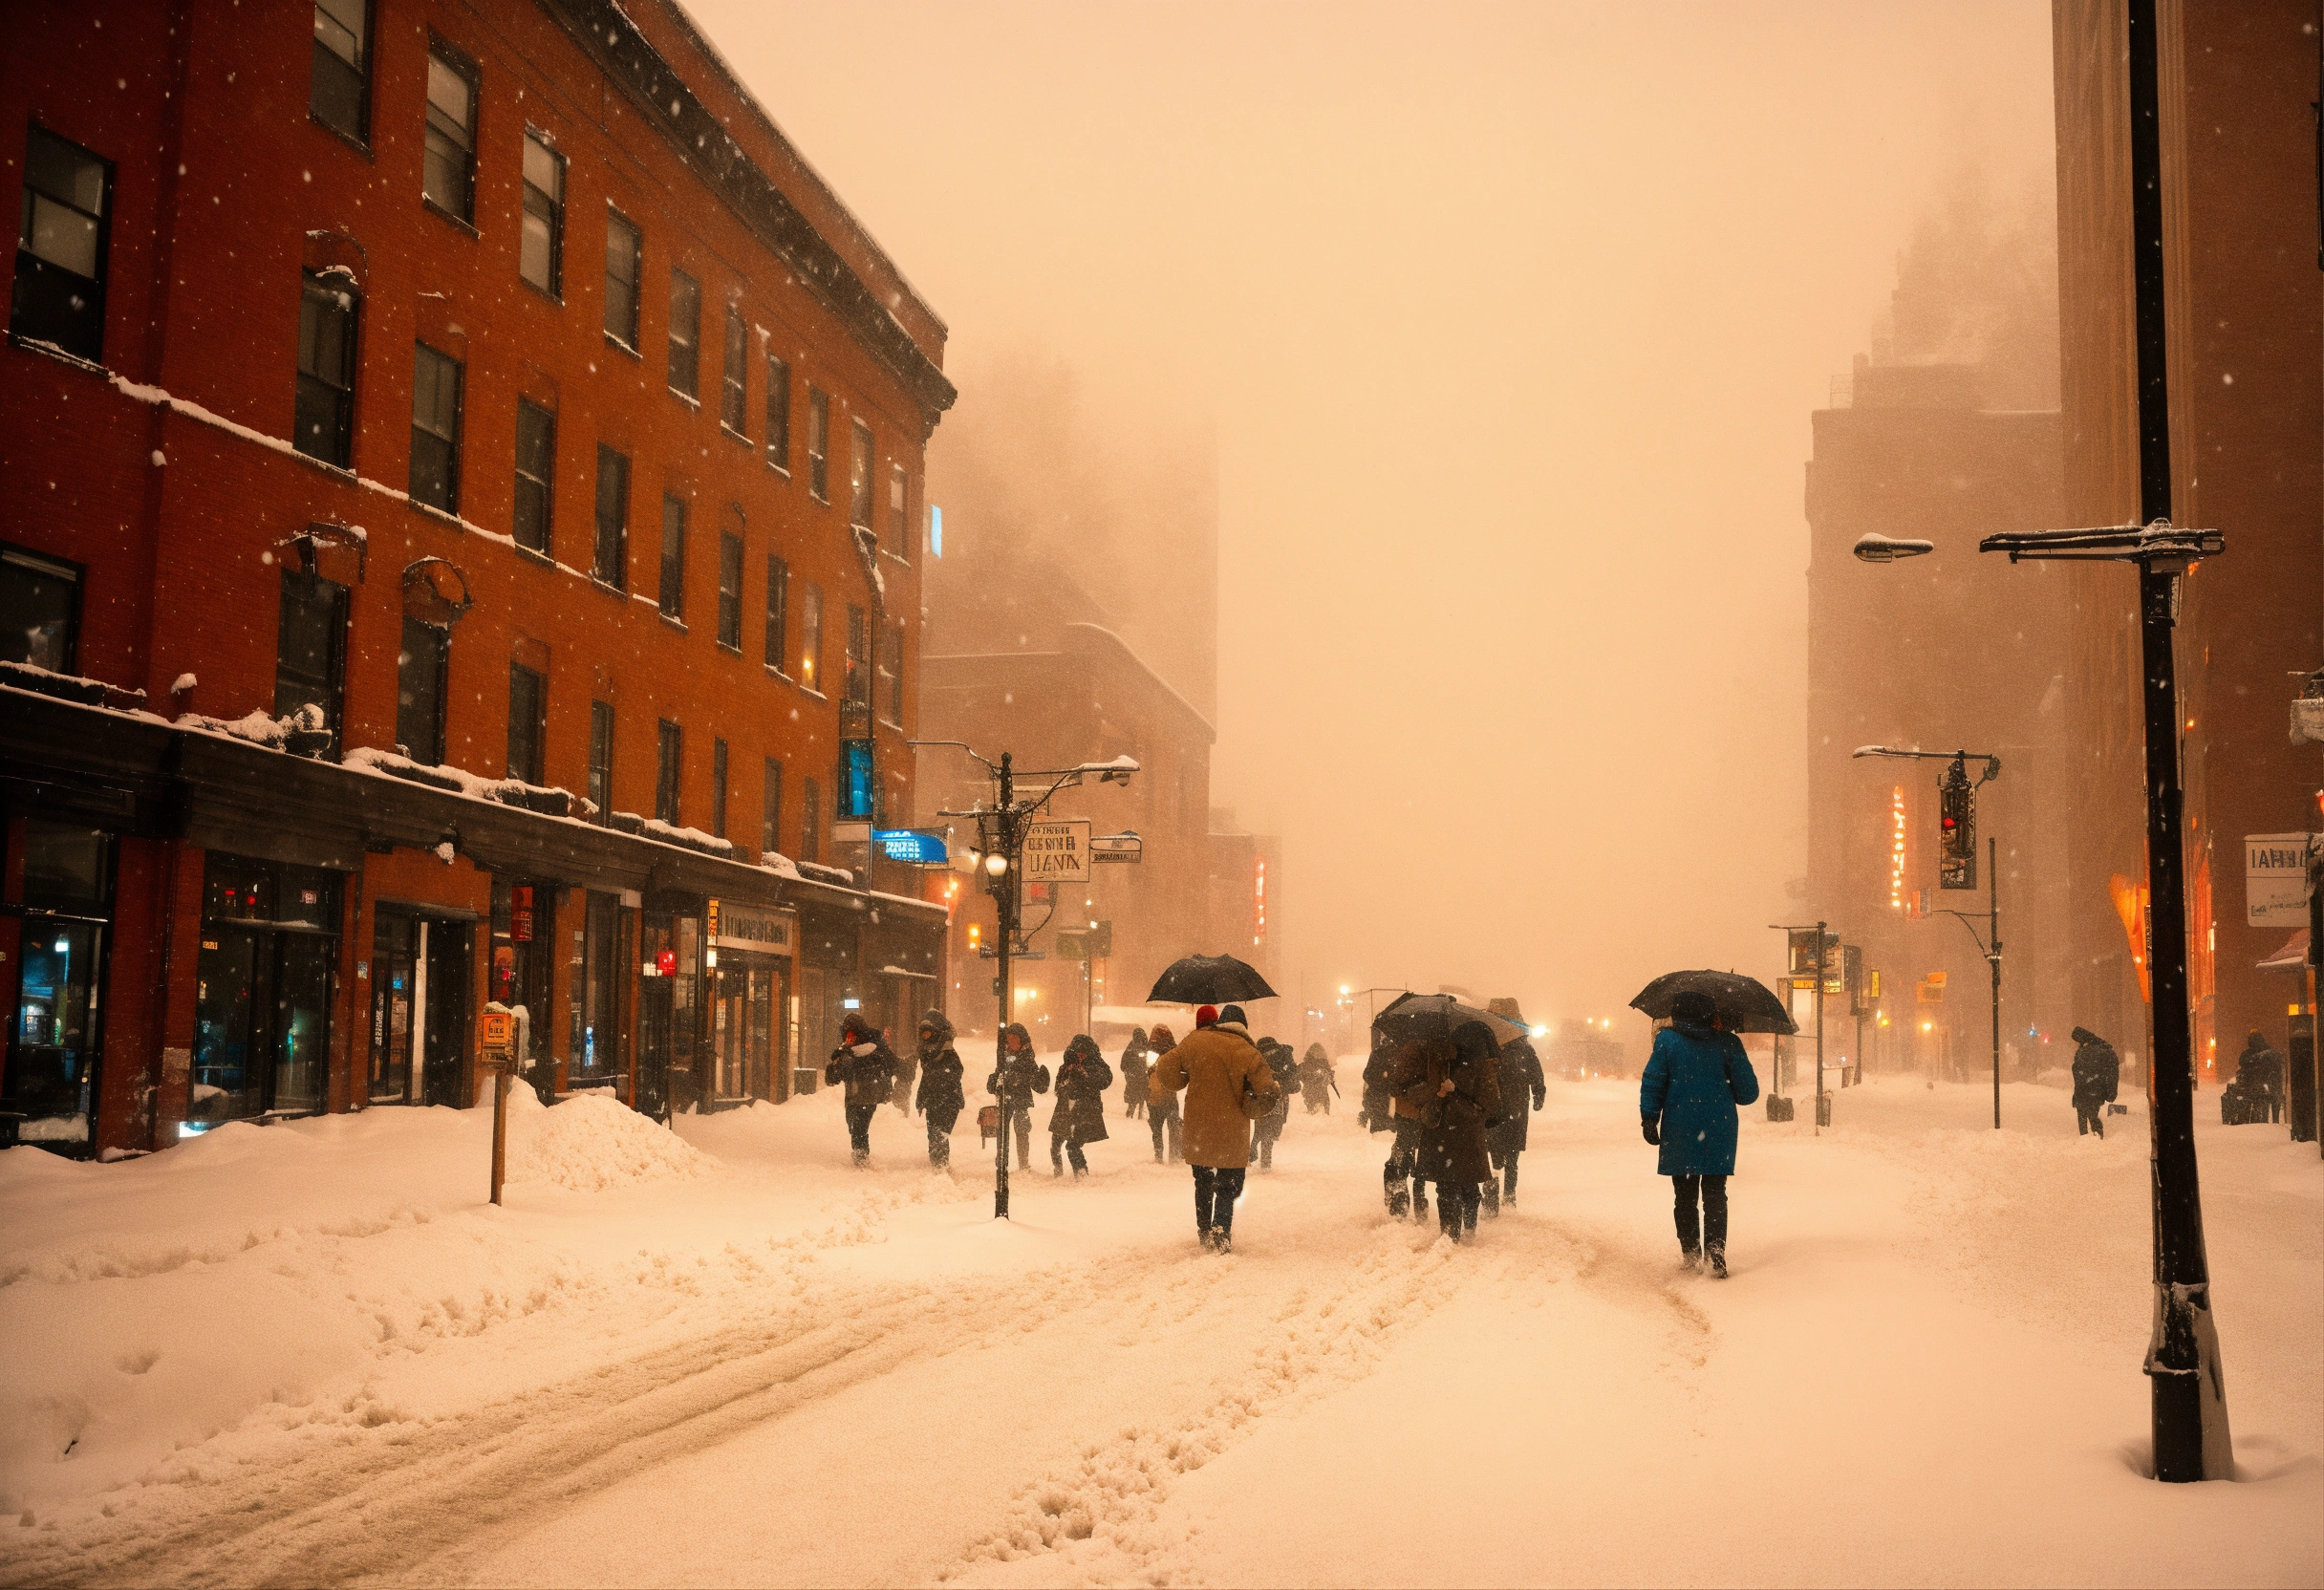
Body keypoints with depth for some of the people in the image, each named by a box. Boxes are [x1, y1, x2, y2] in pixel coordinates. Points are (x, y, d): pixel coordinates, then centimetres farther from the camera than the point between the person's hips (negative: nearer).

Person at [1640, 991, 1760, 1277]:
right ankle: (1716, 1256, -7)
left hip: (1679, 1133, 0)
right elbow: (1748, 1092, 0)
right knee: (1715, 1195, 6)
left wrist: (1649, 1119, 2)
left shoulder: (1667, 1040, -2)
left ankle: (1690, 1256, 12)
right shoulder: (1728, 1043, -2)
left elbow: (1652, 1083, -5)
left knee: (1684, 1195, 12)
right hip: (1719, 1131, 0)